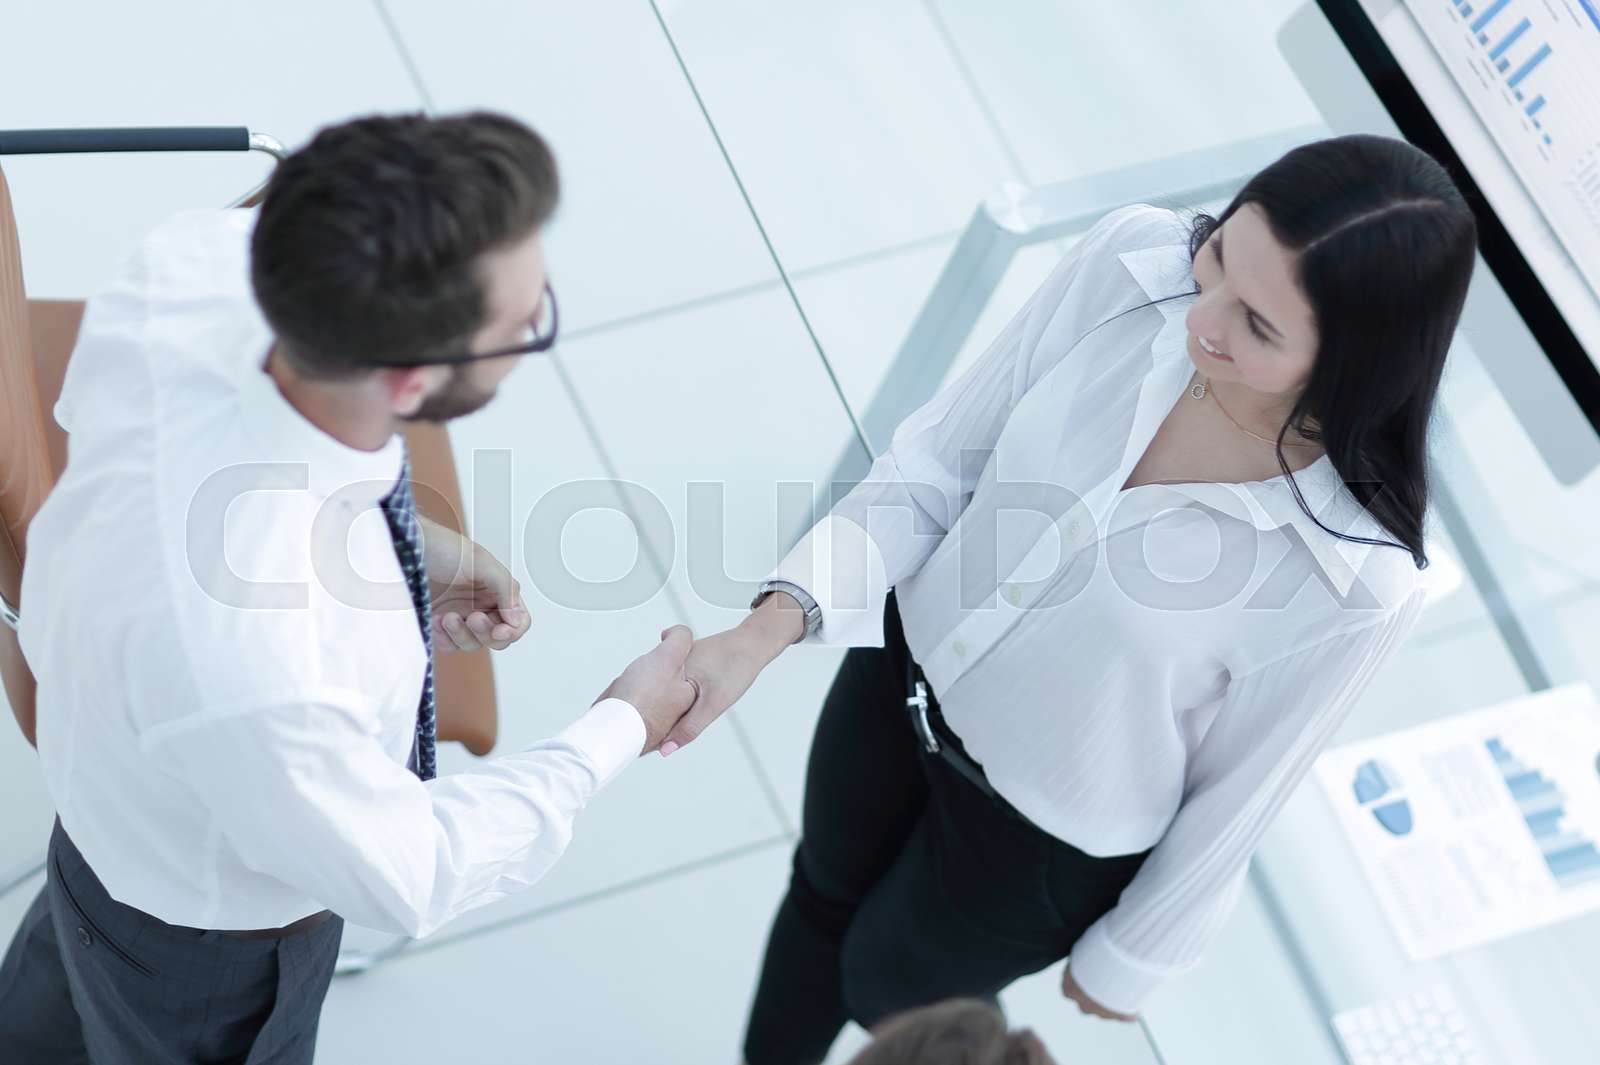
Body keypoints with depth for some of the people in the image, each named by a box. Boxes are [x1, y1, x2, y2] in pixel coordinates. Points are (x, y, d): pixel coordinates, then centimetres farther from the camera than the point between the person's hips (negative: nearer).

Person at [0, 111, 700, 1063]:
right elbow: (401, 876, -29)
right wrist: (624, 727, -15)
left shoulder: (194, 264, -32)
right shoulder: (254, 665, -49)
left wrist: (405, 538, -11)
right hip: (210, 946, -6)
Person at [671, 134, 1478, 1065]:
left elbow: (1238, 790, -18)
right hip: (908, 659, 4)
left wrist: (1133, 957, -1)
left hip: (1044, 833, -4)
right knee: (826, 896, 32)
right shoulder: (1136, 258, -28)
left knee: (889, 983, 25)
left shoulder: (1361, 576, -36)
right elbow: (940, 458, -15)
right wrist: (769, 628, -26)